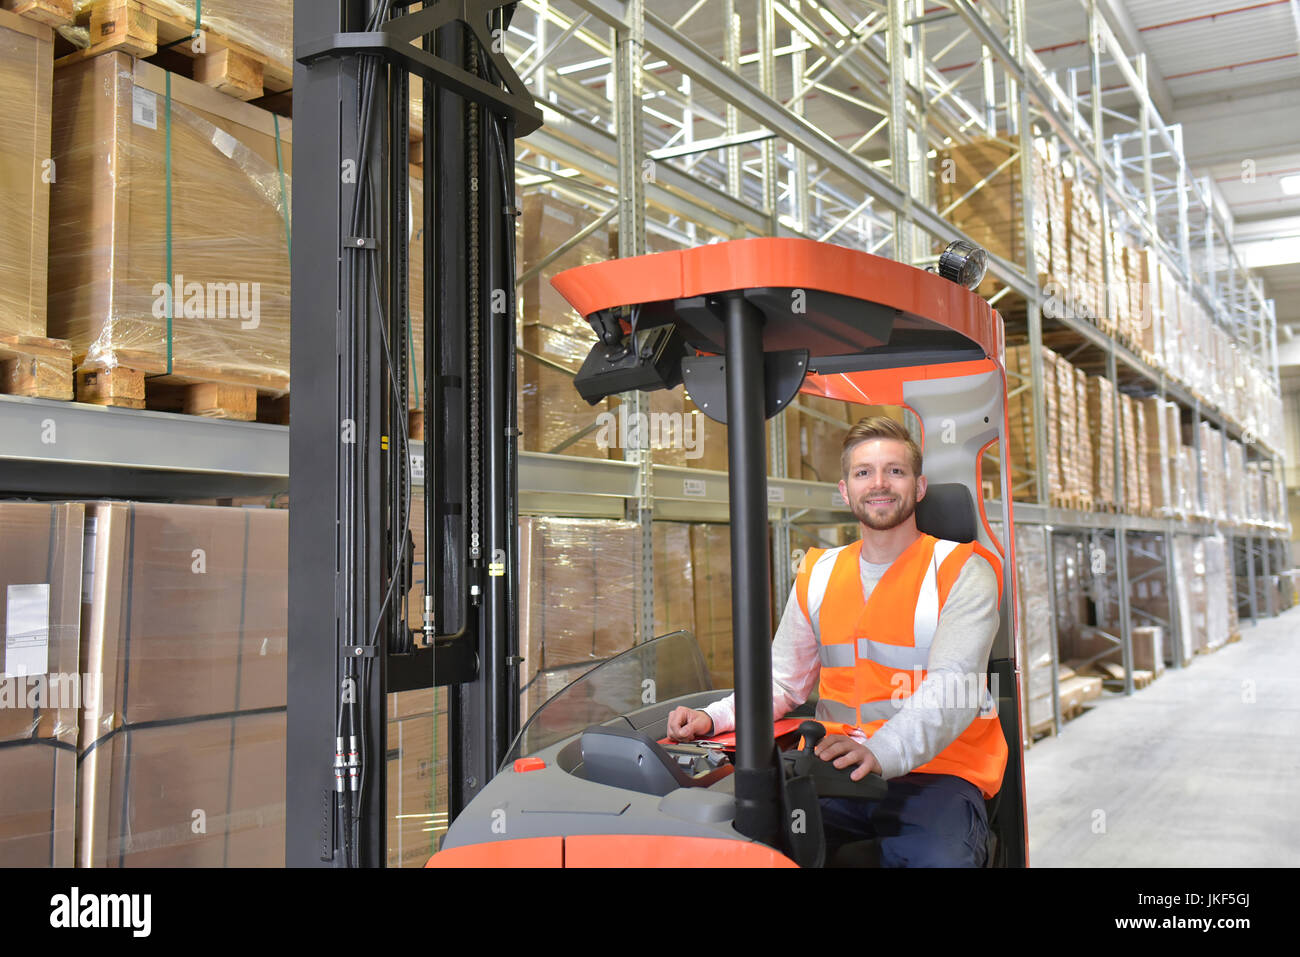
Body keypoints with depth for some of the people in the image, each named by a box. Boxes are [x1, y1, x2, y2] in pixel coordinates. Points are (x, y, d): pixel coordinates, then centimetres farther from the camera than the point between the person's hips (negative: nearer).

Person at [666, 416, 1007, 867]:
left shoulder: (962, 571, 2)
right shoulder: (818, 576, 17)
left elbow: (953, 686, -13)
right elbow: (783, 682, 19)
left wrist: (883, 751, -31)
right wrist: (714, 719, -1)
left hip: (934, 773, -3)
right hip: (834, 777, 3)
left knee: (939, 858, -34)